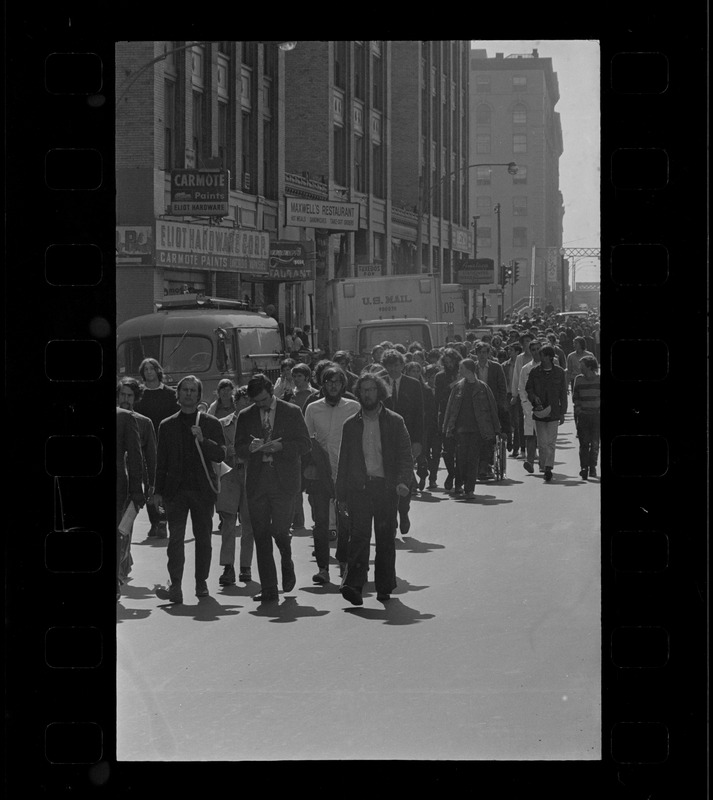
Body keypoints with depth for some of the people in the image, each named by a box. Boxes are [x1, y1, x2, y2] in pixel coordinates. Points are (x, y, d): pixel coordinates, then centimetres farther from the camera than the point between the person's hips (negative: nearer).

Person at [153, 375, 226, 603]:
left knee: (203, 538, 4)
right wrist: (158, 491, 4)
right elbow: (161, 462, 10)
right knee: (176, 537, -9)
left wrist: (203, 440, -16)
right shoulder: (167, 426, 10)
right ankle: (175, 584, -11)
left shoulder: (211, 424, 7)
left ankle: (201, 582, 14)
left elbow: (220, 455, 0)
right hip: (176, 490, 0)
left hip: (202, 490, 0)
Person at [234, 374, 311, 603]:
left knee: (279, 530, -10)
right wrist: (251, 448, -12)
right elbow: (239, 449, 11)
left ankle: (287, 565, 24)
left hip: (284, 482, -3)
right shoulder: (245, 416, 10)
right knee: (261, 536, 1)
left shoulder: (291, 412, 4)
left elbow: (304, 444, 2)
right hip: (257, 483, 3)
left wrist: (280, 446, -14)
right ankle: (268, 590, 5)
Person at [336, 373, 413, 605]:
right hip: (358, 487, 0)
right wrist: (341, 496, 9)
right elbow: (344, 461, 14)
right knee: (359, 535, -13)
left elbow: (406, 456, 3)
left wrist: (403, 481, -14)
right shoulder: (351, 425, 12)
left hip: (386, 488, 0)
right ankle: (353, 584, -21)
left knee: (386, 540, 4)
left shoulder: (395, 422, 7)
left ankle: (384, 587, 13)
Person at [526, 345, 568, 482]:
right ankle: (544, 465, 12)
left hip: (553, 413, -1)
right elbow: (528, 389, 8)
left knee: (551, 442, -6)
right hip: (539, 412, 1)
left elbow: (563, 394, 7)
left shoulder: (559, 373, 2)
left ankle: (548, 468, -6)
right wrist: (534, 398, -14)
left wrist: (562, 413, 5)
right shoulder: (534, 372, 3)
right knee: (542, 442, -1)